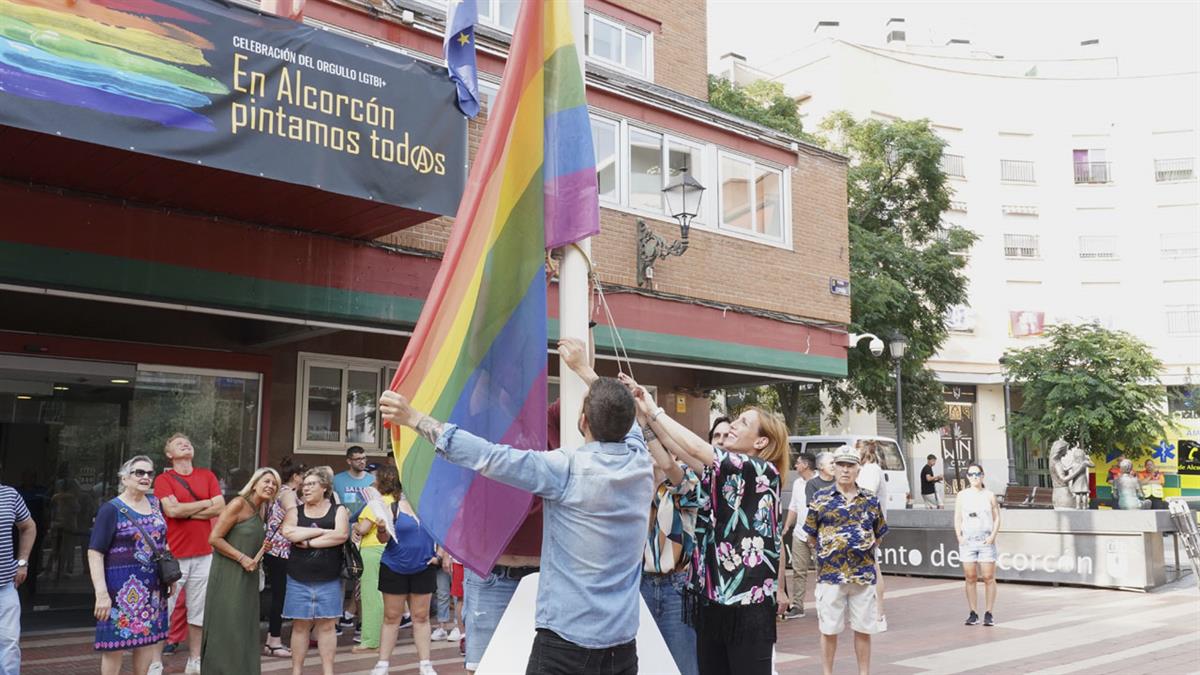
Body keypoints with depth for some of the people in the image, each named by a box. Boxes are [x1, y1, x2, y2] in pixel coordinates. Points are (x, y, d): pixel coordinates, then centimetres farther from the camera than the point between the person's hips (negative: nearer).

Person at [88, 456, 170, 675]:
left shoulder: (155, 504, 10)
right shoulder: (111, 509, -7)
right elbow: (95, 552, -11)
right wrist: (101, 593, -18)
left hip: (152, 585, 5)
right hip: (123, 586, -5)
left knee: (147, 638, 9)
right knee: (116, 642, -1)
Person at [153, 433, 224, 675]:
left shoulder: (207, 476, 11)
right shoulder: (163, 479, 0)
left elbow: (220, 508, 0)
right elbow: (172, 510, -15)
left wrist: (184, 511, -7)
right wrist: (205, 503, -4)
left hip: (203, 554, 4)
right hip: (173, 554, -3)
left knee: (198, 610, 9)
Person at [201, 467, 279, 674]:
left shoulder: (261, 511, 13)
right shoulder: (238, 504, -11)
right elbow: (214, 538, -16)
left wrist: (262, 551, 5)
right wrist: (242, 559, -16)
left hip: (248, 576, 8)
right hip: (228, 575, -8)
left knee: (245, 629, 10)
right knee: (227, 628, -4)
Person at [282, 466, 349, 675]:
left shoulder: (338, 510, 4)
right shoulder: (296, 511, 8)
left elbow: (342, 535, -14)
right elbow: (288, 532, -13)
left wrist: (309, 542, -12)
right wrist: (321, 531, -13)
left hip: (329, 581, -1)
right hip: (299, 580, 1)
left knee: (326, 625, 3)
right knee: (300, 625, 5)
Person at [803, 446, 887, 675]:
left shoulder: (871, 501, 7)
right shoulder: (821, 499, 1)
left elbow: (878, 537, 16)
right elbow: (811, 537, 7)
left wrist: (865, 551, 7)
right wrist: (829, 552, 5)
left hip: (864, 575, 2)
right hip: (830, 574, -2)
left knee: (863, 629, 9)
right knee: (829, 629, 6)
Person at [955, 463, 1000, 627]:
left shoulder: (989, 495, 5)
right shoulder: (962, 495, 8)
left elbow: (997, 518, 5)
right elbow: (957, 519, 9)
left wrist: (993, 536, -8)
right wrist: (959, 536, -4)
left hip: (986, 540, -1)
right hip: (967, 540, 1)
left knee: (988, 577, -3)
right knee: (970, 578, 2)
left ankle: (988, 613, 3)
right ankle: (973, 614, 8)